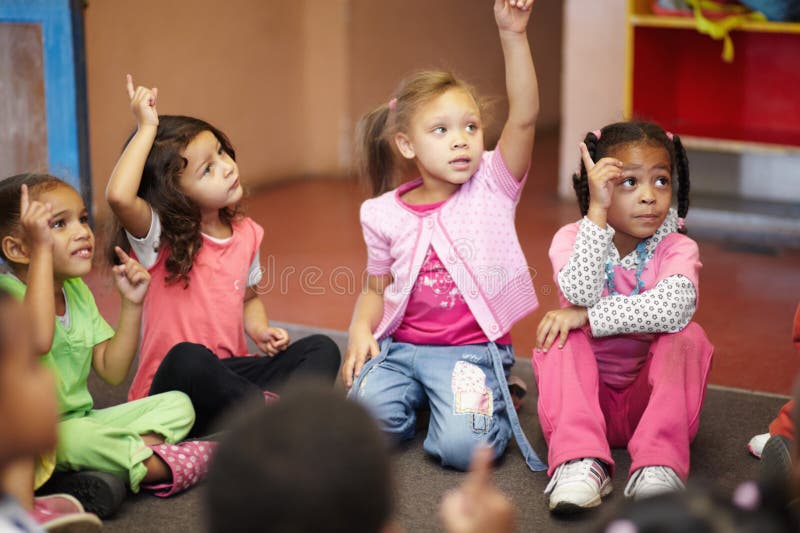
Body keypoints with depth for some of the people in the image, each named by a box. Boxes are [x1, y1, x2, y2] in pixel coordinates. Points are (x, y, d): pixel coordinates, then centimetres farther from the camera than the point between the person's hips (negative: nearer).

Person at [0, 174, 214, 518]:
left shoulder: (77, 291, 9)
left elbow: (112, 371, 8)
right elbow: (37, 341, -42)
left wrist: (131, 304, -3)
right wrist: (42, 248, -37)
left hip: (82, 422, 8)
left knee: (177, 405, -2)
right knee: (78, 439, -40)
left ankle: (112, 474, -25)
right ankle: (159, 465, -17)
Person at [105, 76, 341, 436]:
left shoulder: (246, 234, 8)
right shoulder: (158, 236, -10)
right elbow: (119, 196, -33)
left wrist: (261, 331, 4)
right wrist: (147, 128, -23)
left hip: (229, 374, 6)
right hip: (174, 391, -6)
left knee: (321, 348, -10)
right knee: (188, 357, -38)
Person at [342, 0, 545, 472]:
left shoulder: (492, 187, -4)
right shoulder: (386, 214, 3)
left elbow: (524, 117, -19)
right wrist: (360, 328, -6)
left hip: (472, 348, -2)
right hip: (400, 345, 3)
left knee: (464, 447, -25)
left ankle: (489, 400, 9)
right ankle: (419, 399, 9)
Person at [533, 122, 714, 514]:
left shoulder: (678, 248, -9)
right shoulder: (571, 238, -7)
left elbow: (672, 308, -32)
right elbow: (581, 295, -30)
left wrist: (589, 317, -31)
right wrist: (597, 211, -31)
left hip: (648, 396, -1)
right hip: (587, 390, 1)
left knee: (687, 337, -25)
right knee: (563, 334, -25)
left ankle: (659, 464, -36)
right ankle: (580, 462, -39)